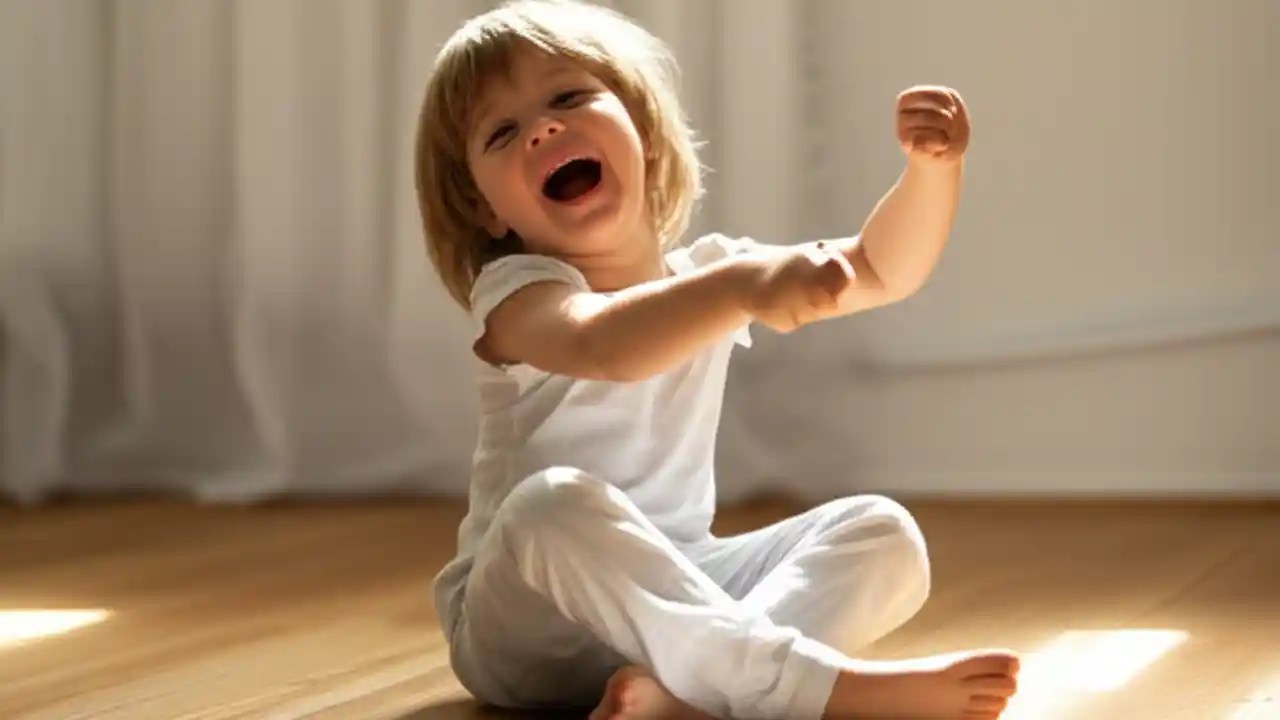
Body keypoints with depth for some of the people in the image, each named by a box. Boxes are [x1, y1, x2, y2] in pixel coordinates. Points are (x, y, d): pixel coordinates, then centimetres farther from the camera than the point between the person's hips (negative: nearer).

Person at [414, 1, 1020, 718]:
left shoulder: (709, 272, 7)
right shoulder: (518, 292, -13)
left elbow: (881, 271, 11)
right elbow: (603, 347, -37)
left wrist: (934, 167, -7)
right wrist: (743, 289, -52)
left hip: (673, 591, 6)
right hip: (528, 622, -6)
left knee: (882, 533, -10)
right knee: (557, 504, -37)